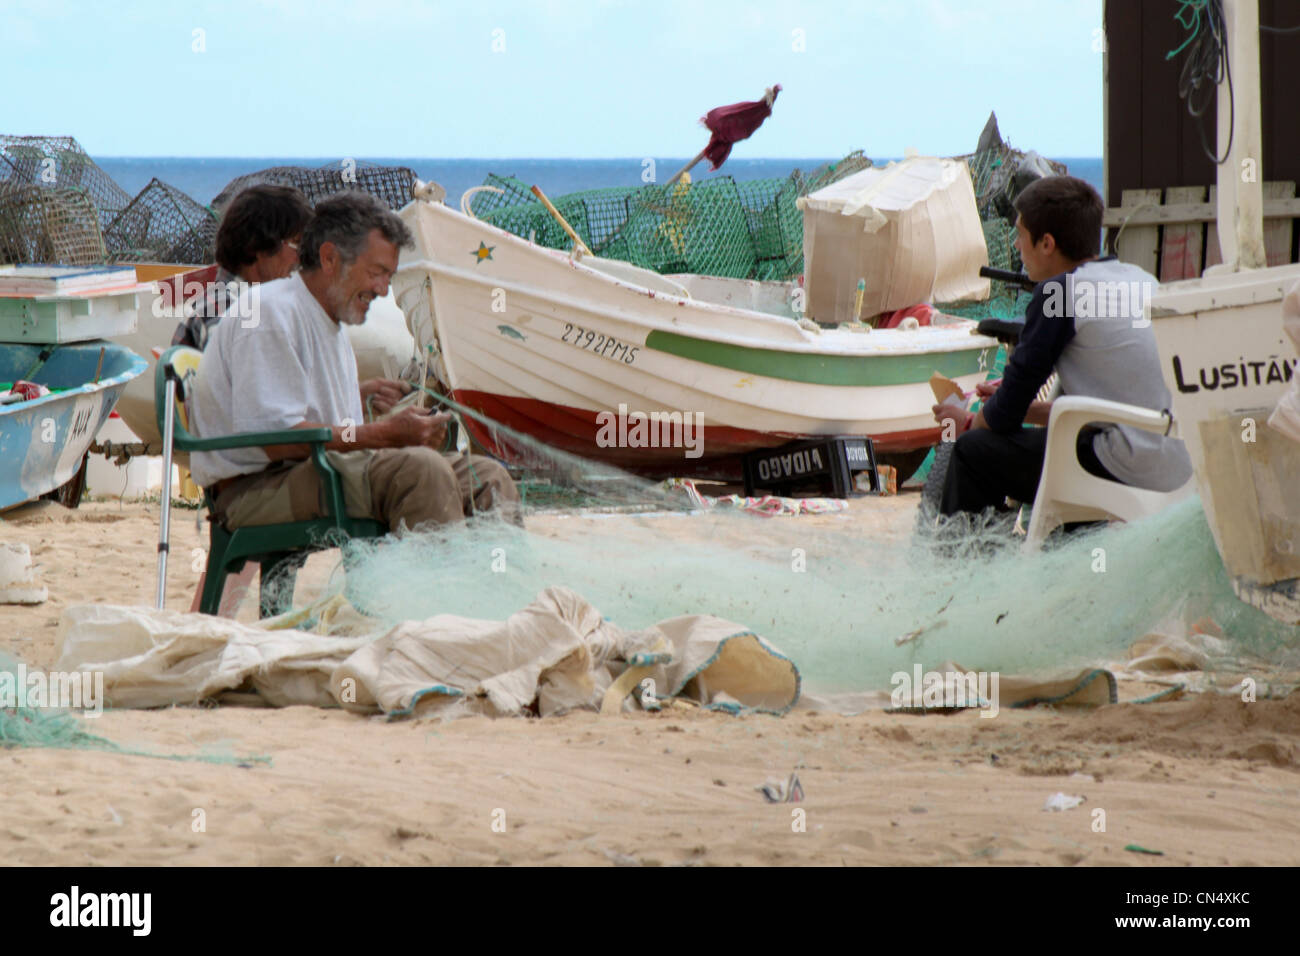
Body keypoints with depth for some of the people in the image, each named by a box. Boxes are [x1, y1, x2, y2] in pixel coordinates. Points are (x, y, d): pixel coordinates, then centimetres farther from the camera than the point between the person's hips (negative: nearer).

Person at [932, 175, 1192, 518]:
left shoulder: (1060, 292, -9)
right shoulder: (1141, 280, 15)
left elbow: (1006, 416, -4)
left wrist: (969, 422, 18)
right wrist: (1023, 408, 28)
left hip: (1133, 472, -9)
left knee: (973, 450, -1)